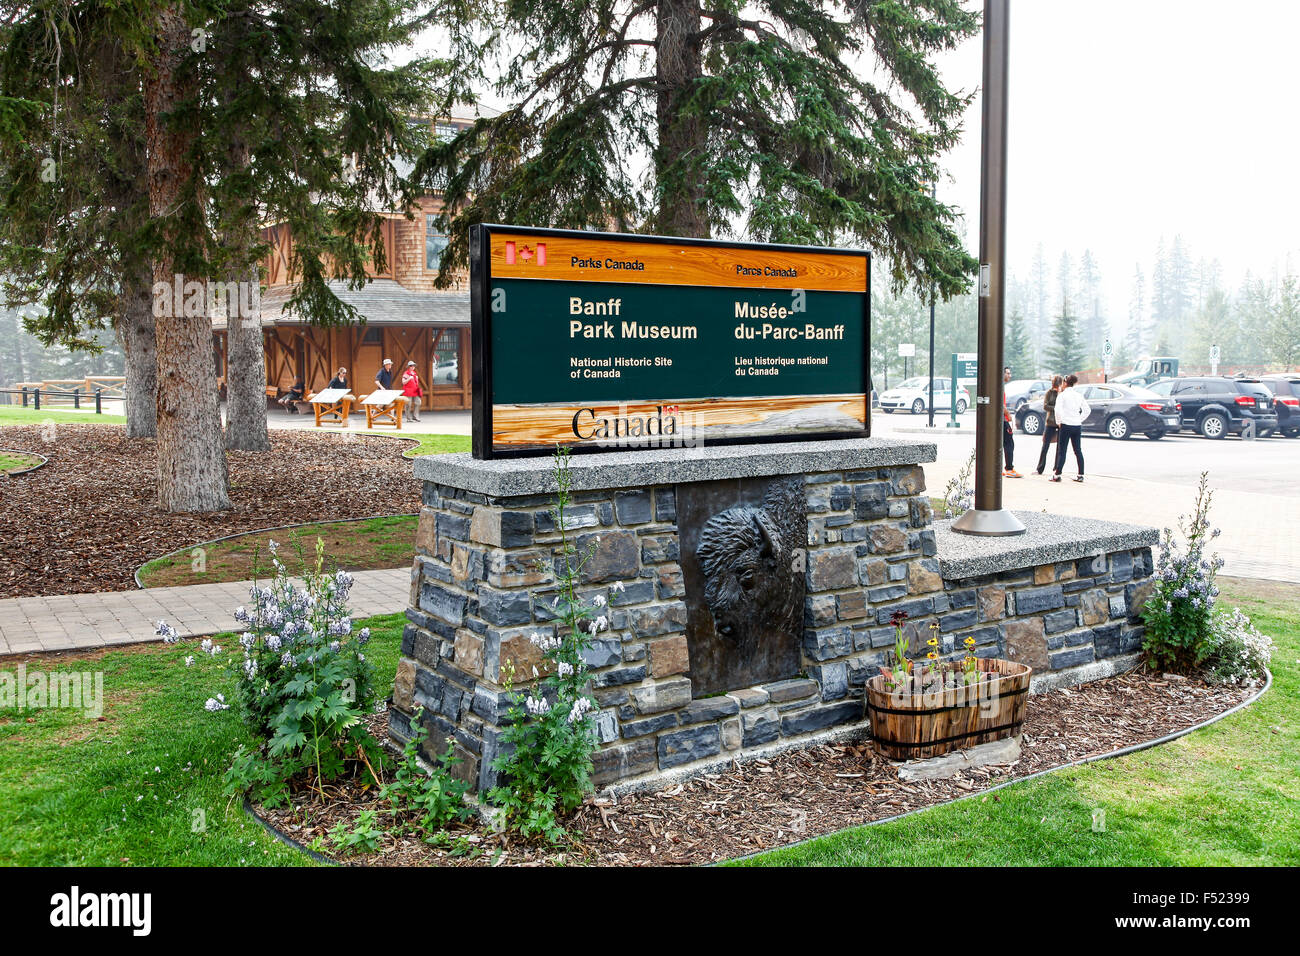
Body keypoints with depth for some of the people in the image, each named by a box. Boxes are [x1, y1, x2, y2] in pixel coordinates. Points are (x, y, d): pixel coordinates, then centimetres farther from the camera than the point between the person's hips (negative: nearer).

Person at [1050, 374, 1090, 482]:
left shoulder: (1062, 395, -6)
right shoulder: (1079, 395, 11)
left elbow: (1058, 410, -19)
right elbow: (1087, 410, 14)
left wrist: (1059, 422, -7)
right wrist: (1080, 420, 15)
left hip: (1066, 425, -5)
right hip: (1077, 426, 5)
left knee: (1062, 451, -4)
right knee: (1078, 451, 10)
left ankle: (1057, 475, -6)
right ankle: (1080, 475, 11)